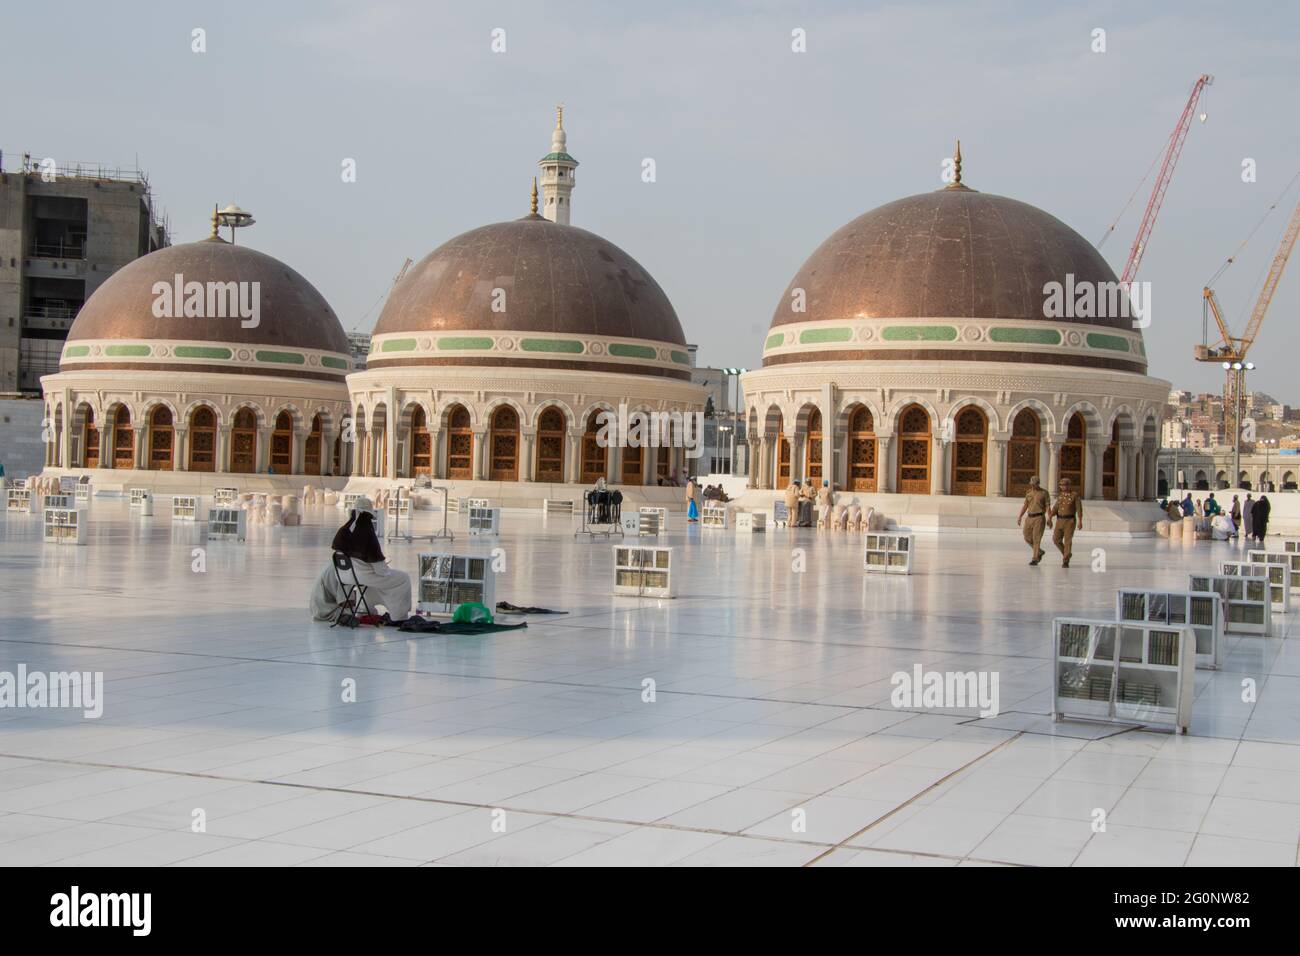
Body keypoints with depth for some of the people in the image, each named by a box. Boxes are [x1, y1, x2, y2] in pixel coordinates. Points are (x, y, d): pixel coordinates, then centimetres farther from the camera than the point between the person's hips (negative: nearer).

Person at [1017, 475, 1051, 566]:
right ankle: (1039, 552, 28)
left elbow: (1048, 507, -7)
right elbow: (1025, 506, 13)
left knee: (1036, 539, -9)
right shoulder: (1029, 492, 10)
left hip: (1039, 518, -6)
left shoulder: (1044, 493, -5)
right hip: (1029, 518, 6)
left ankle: (1035, 559, -4)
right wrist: (1019, 517, 5)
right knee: (1028, 538, 7)